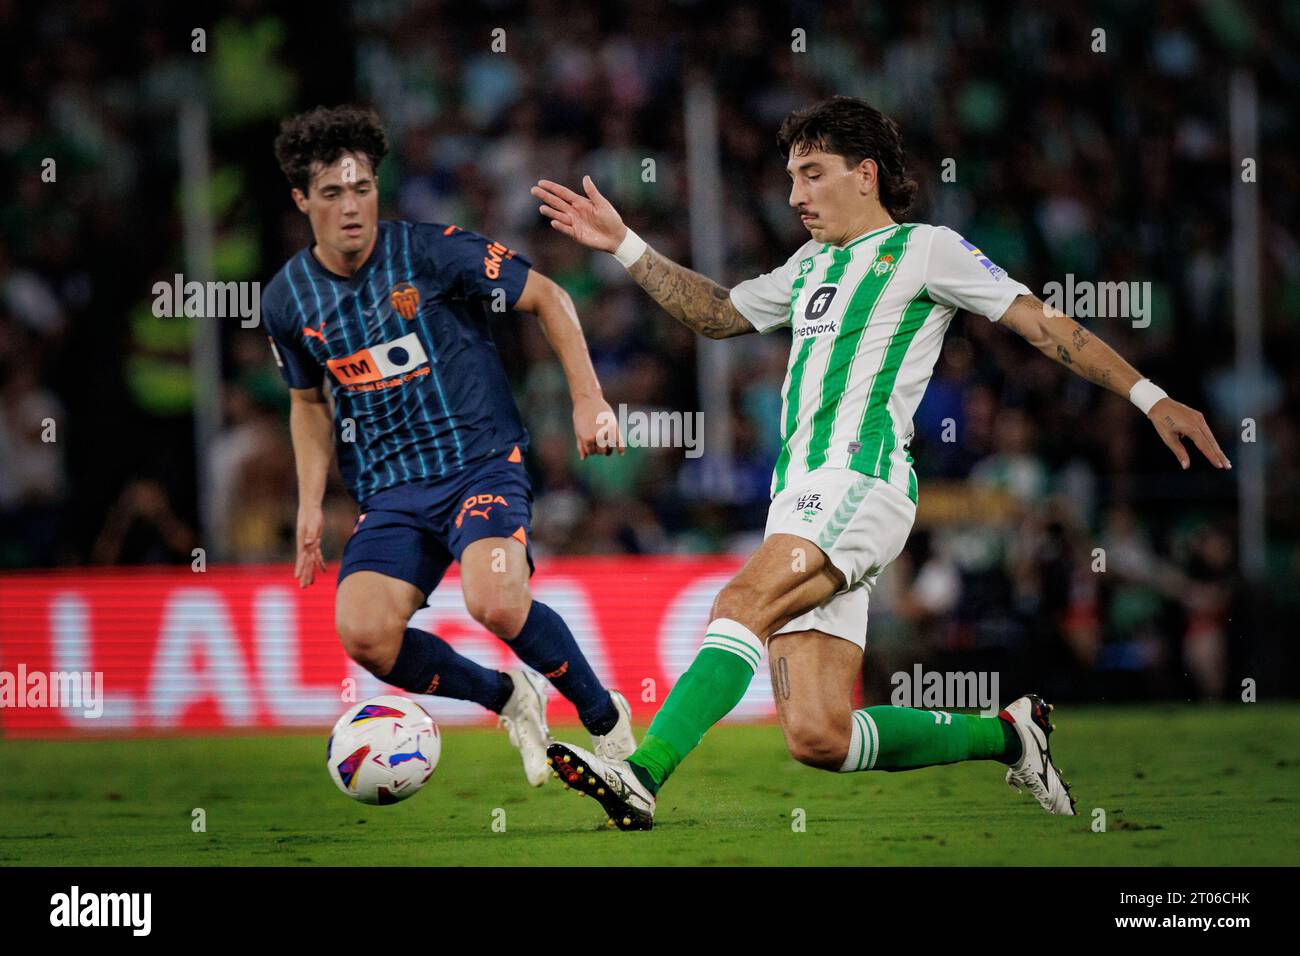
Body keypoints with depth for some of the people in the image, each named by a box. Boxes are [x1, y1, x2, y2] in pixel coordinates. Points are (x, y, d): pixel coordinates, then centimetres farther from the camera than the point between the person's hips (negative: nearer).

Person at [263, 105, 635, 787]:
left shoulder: (433, 252, -10)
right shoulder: (288, 299, 4)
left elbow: (547, 298, 0)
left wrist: (587, 398, -7)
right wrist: (311, 504, 11)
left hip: (481, 462, -4)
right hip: (389, 490, 4)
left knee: (495, 603, -31)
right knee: (363, 636, -21)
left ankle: (605, 718, -3)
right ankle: (510, 699, 6)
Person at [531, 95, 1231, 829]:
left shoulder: (924, 248, 5)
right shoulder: (811, 266, 27)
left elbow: (1042, 323, 2)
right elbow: (718, 313, 38)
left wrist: (1150, 397, -5)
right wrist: (624, 245, 30)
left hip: (861, 483, -7)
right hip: (802, 496, 7)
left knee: (743, 603, -30)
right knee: (819, 738, -4)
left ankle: (643, 776, -42)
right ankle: (1007, 735, 13)